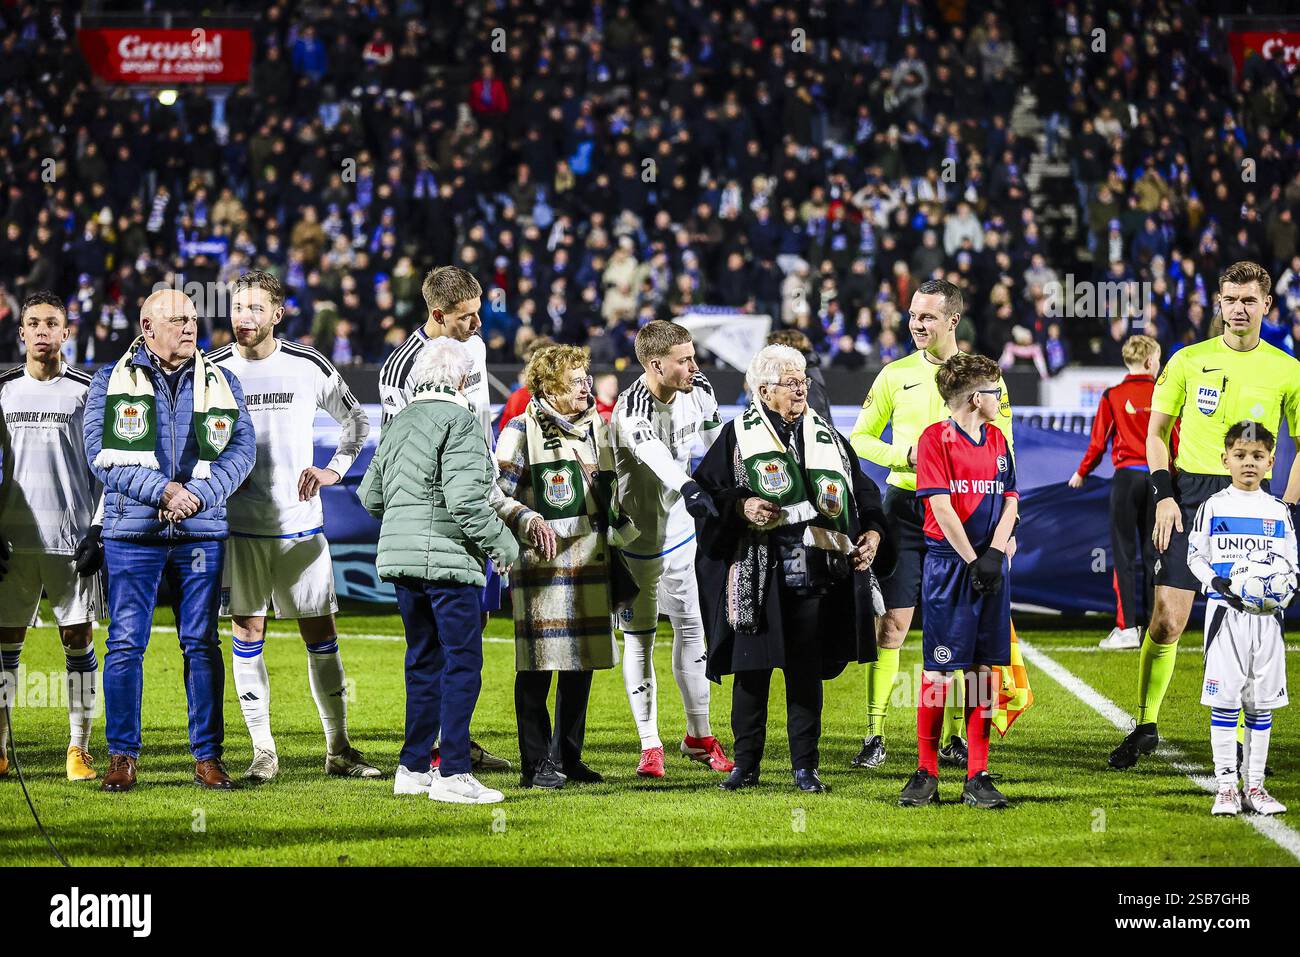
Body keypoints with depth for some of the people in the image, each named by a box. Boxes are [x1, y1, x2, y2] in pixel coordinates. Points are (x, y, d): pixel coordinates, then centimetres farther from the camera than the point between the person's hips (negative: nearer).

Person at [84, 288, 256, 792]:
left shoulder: (222, 383, 11)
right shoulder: (111, 382, 5)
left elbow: (242, 449, 1)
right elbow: (102, 452, -7)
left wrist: (198, 495, -14)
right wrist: (163, 491, -17)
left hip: (202, 533, 2)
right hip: (132, 531, -2)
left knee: (202, 644, 3)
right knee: (126, 643, -3)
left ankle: (207, 755, 8)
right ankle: (122, 756, 4)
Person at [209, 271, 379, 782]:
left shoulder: (309, 367, 2)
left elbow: (356, 419, 16)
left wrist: (335, 470, 4)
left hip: (301, 527, 0)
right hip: (239, 526, 0)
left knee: (321, 635, 2)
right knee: (248, 635, 0)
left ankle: (339, 749, 10)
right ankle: (263, 752, 7)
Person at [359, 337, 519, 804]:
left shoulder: (398, 424, 15)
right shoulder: (459, 421, -10)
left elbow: (370, 495, 19)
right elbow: (465, 498, -19)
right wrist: (501, 542, -8)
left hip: (399, 558, 8)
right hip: (446, 558, -8)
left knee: (423, 661, 16)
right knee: (462, 663, -4)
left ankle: (413, 769, 18)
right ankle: (453, 773, -8)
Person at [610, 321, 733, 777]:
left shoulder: (698, 392, -6)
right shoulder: (631, 410, -28)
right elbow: (653, 453, -49)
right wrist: (689, 489, -66)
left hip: (678, 530, 6)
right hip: (635, 532, -6)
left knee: (691, 628, 11)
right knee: (639, 637, 3)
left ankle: (699, 735, 23)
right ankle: (650, 745, 9)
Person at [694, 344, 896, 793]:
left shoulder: (828, 439, 13)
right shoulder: (738, 436, 4)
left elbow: (863, 493, 15)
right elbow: (704, 490, 1)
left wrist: (873, 533, -2)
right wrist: (740, 506, -16)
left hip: (815, 569, 2)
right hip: (757, 572, -2)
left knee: (806, 671, 3)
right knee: (752, 668, 2)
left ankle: (805, 767, 9)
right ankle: (746, 764, 12)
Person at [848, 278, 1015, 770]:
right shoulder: (896, 375, 4)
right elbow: (860, 438, 9)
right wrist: (905, 456, -9)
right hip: (905, 504, 0)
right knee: (892, 623, -4)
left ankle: (954, 738, 13)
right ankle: (875, 735, -1)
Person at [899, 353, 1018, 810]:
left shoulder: (997, 440, 14)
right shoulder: (935, 439, -5)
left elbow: (1010, 500, 11)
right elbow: (942, 507, -11)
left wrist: (994, 553, -5)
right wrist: (971, 561, -12)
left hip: (990, 566, 5)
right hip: (948, 562, -5)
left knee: (984, 667, 3)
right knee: (938, 668, -3)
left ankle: (977, 777, 6)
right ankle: (926, 773, 5)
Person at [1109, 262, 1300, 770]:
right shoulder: (1188, 361, 4)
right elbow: (1156, 434, 10)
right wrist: (1164, 494, -1)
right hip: (1189, 495, 0)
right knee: (1166, 622, -5)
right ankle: (1146, 726, 8)